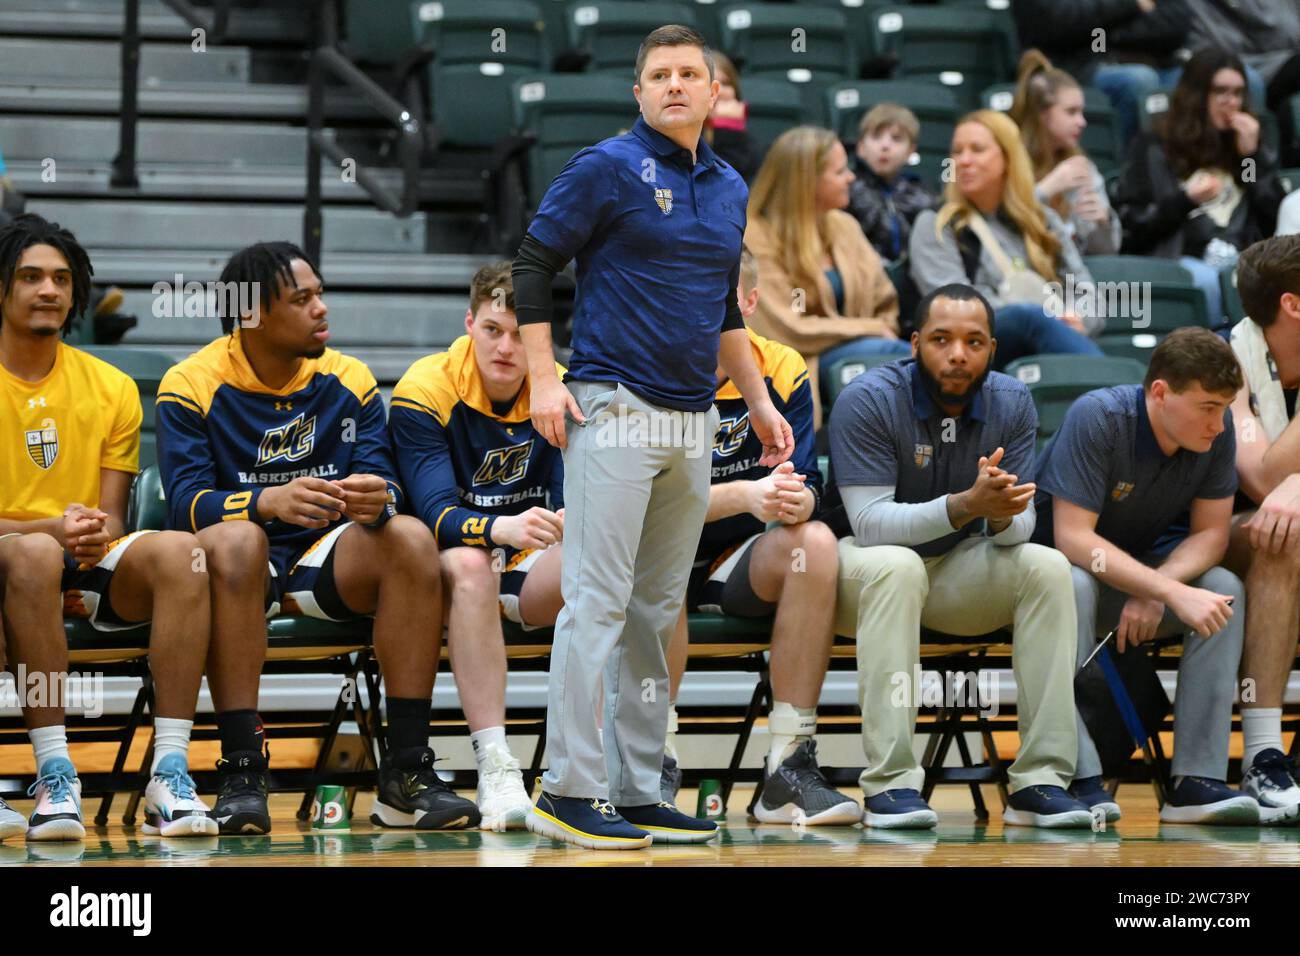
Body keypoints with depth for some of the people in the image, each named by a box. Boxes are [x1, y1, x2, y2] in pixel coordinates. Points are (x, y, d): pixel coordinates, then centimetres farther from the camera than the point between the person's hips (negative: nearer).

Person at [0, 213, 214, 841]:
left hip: (92, 569, 3)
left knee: (176, 550, -29)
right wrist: (53, 529, -22)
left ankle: (169, 774, -34)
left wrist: (97, 533, -17)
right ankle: (54, 776, -39)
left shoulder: (111, 387, 11)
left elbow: (112, 518, 9)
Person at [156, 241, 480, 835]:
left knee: (411, 538, -26)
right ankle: (241, 775, -37)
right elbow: (185, 502, -17)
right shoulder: (192, 385, -5)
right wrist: (270, 501, -37)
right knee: (234, 540, -37)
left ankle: (406, 774, -27)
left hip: (326, 562, 3)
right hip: (241, 564, -3)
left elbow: (382, 483, -3)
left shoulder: (349, 380, 5)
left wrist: (378, 501, -29)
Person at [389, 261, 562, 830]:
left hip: (533, 574, 3)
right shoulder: (425, 391, -11)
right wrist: (501, 529, -42)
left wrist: (572, 524, -35)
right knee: (467, 564, -38)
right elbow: (436, 514, -21)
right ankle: (493, 767, -40)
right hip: (451, 577, -2)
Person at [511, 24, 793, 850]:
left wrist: (759, 401, 21)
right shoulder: (608, 169, -4)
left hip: (694, 423, 7)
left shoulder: (730, 189, 16)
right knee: (598, 601, -10)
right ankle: (571, 791, -8)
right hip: (616, 410, -7)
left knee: (659, 611, 9)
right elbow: (533, 263, -4)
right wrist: (543, 379, -11)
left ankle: (639, 790, 13)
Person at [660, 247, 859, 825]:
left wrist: (795, 501, -32)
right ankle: (657, 764, -29)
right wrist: (747, 495, -34)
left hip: (735, 570, 3)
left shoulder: (783, 371, -1)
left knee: (815, 541, -26)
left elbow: (806, 488, -6)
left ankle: (790, 769, -27)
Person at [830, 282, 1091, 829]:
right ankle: (889, 784, -38)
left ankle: (1040, 780, -24)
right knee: (897, 566, -37)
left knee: (1047, 567, -21)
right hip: (860, 565, -4)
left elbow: (1018, 527, -9)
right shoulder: (867, 401, -19)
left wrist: (1003, 517, -35)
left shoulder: (1011, 404, -6)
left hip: (957, 569, 4)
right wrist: (966, 505, -40)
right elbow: (870, 523, -26)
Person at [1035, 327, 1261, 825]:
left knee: (1225, 589, -20)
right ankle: (1079, 779, -38)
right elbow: (1073, 537, -30)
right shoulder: (1098, 418, -27)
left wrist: (1155, 588, -28)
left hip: (1132, 568, 5)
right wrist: (1174, 593, -37)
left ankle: (1197, 779, -25)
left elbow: (1211, 532, -8)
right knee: (1074, 585, -38)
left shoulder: (1217, 430, -11)